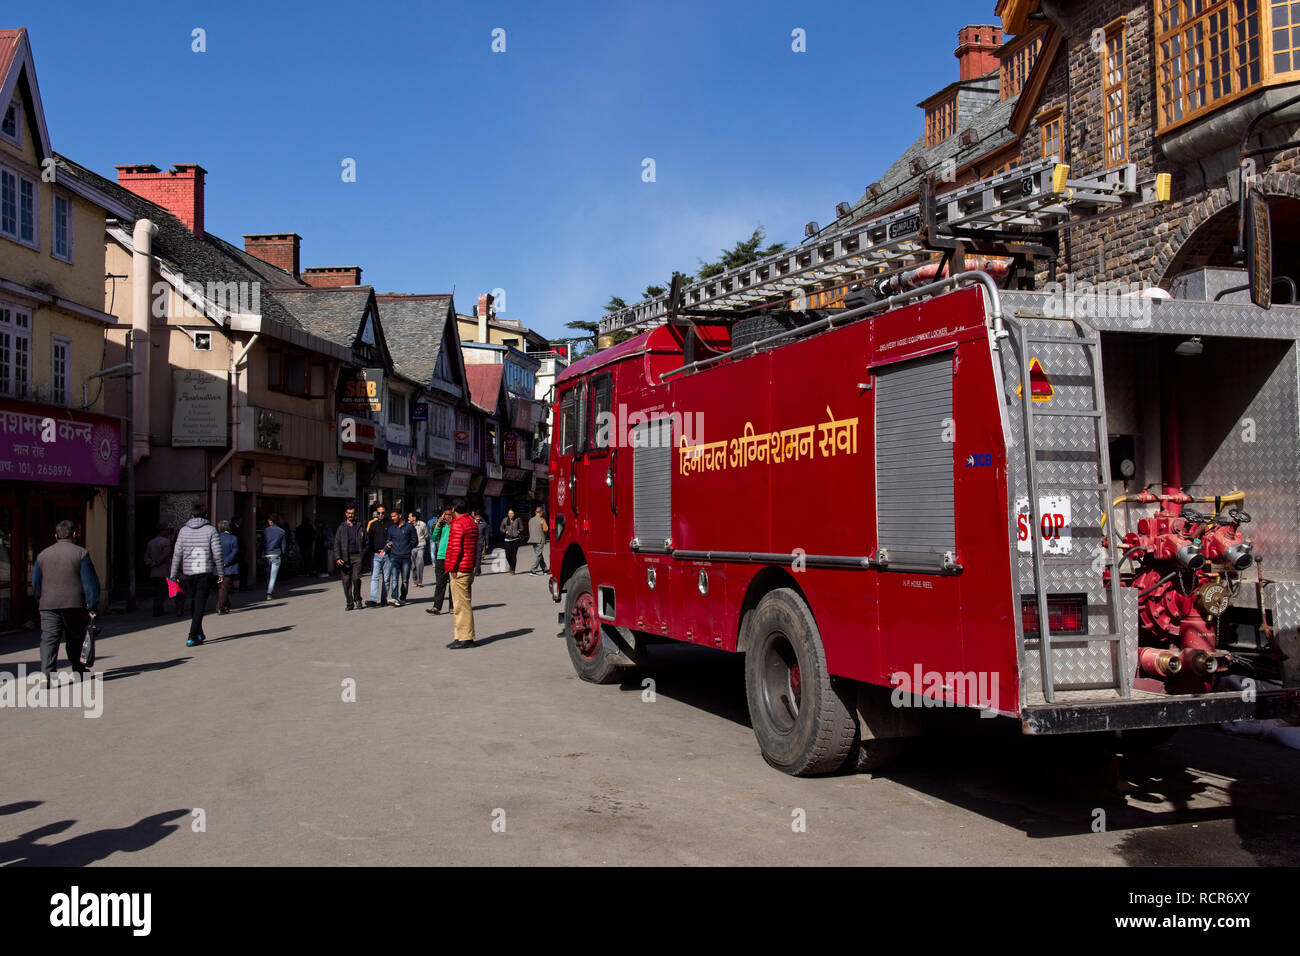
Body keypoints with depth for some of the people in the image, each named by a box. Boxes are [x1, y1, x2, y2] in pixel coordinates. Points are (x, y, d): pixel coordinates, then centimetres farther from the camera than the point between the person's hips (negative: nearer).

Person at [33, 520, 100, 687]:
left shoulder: (42, 555, 11)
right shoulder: (81, 553, -2)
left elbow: (35, 584, 17)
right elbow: (90, 582, -6)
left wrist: (39, 602, 28)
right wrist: (92, 607, -4)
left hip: (48, 604, 2)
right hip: (75, 604, -2)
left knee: (49, 639, -1)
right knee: (75, 638, 13)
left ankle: (46, 673, -15)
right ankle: (77, 669, 24)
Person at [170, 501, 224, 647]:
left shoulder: (184, 531, 5)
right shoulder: (210, 530, -2)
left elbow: (177, 554, 3)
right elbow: (217, 554, -5)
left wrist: (174, 575, 7)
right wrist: (221, 573, 3)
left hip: (188, 572, 3)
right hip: (205, 572, -3)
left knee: (195, 603, 18)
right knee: (200, 604, -3)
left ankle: (199, 634, 24)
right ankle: (192, 637, -10)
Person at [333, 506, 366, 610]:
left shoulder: (359, 526, 11)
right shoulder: (341, 528, 11)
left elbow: (364, 542, 11)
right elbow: (336, 544, 7)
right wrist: (337, 558, -4)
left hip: (357, 556, -1)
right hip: (345, 558, 1)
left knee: (356, 578, -14)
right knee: (346, 581, 0)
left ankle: (357, 599, 5)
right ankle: (350, 603, 9)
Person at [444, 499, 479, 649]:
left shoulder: (457, 524, -12)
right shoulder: (473, 523, 16)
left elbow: (456, 548, -18)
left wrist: (452, 568, -14)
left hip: (459, 570, -9)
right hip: (469, 568, 10)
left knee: (462, 604, -6)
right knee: (464, 604, 14)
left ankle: (465, 638, -5)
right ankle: (461, 636, 19)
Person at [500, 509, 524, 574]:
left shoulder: (518, 520, 1)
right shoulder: (505, 520, 3)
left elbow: (521, 528, 10)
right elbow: (501, 528, 12)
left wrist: (518, 531, -7)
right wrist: (505, 531, -5)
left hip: (515, 539, -1)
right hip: (508, 539, 1)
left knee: (514, 555, -4)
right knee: (507, 555, -1)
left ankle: (513, 569, 4)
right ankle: (511, 566, 28)